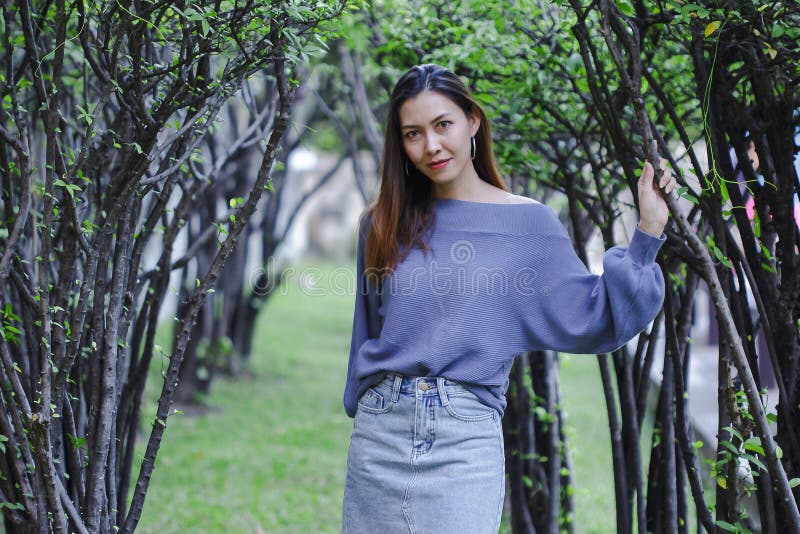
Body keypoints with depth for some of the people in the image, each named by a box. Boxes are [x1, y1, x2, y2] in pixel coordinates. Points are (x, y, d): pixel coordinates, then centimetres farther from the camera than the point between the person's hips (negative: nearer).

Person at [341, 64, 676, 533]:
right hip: (378, 430, 3)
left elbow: (592, 318, -2)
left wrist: (648, 232, -7)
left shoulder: (529, 222, 2)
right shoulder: (384, 223, 9)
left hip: (467, 439, -2)